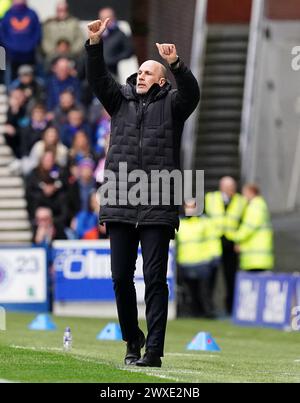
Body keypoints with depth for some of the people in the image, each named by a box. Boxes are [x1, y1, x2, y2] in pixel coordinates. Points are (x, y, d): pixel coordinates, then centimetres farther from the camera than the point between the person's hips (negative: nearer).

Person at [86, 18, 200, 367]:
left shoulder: (171, 104, 6)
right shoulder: (121, 100, 15)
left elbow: (191, 93, -13)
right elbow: (98, 80, 2)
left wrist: (175, 64, -30)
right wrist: (95, 46, -13)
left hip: (157, 208, -4)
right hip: (120, 205, 4)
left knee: (155, 278, -5)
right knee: (121, 277, 6)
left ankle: (154, 350, -4)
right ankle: (132, 341, 22)